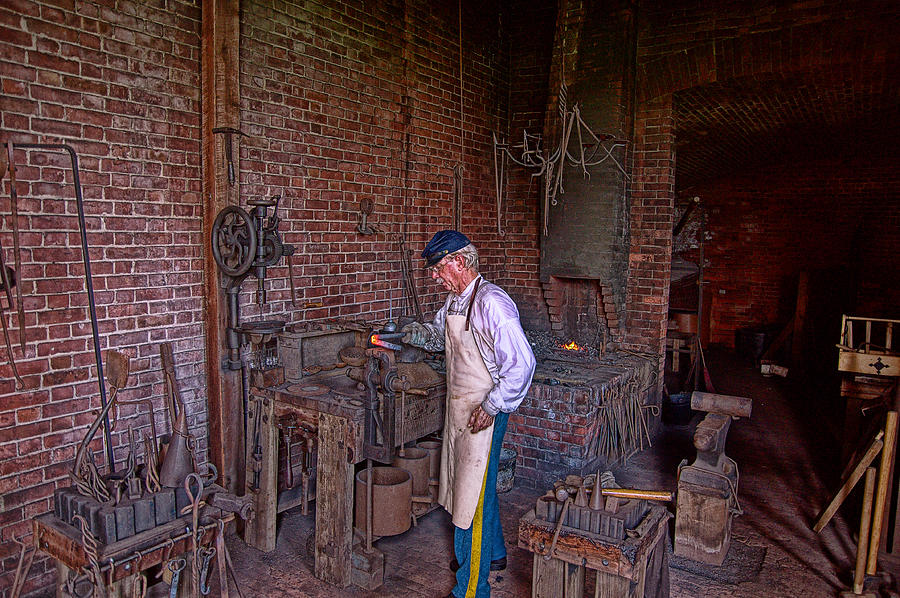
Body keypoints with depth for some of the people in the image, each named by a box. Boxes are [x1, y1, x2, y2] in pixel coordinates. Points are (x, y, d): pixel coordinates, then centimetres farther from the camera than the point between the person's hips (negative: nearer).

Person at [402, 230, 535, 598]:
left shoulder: (491, 303, -22)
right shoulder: (454, 301, 7)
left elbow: (522, 363, -25)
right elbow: (439, 335, 25)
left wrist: (492, 406, -23)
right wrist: (417, 332, 6)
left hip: (483, 414, -9)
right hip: (459, 409, 10)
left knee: (475, 495, -1)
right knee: (470, 484, 23)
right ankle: (492, 553, 46)